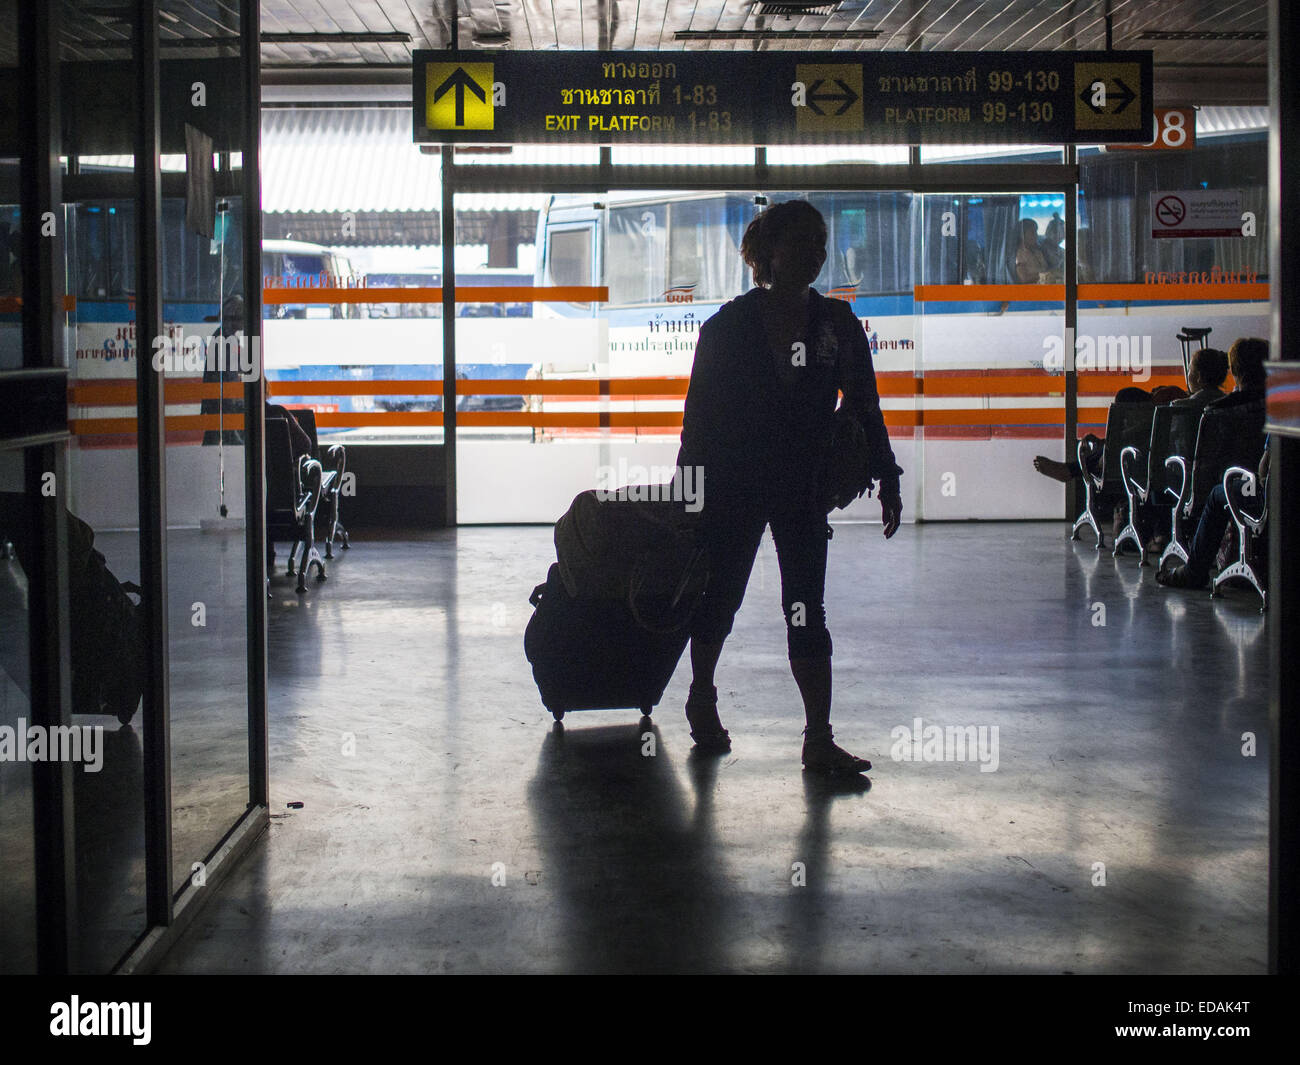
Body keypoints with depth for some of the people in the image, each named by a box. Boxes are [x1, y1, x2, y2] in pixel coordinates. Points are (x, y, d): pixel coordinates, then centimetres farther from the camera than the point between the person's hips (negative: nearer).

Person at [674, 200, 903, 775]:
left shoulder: (836, 323, 2)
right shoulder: (729, 324, -4)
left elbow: (864, 404, 6)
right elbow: (699, 409, -1)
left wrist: (887, 478, 3)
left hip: (803, 488, 1)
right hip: (732, 484, -1)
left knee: (807, 612, -3)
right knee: (720, 596, 12)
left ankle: (819, 739, -2)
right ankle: (701, 698, 36)